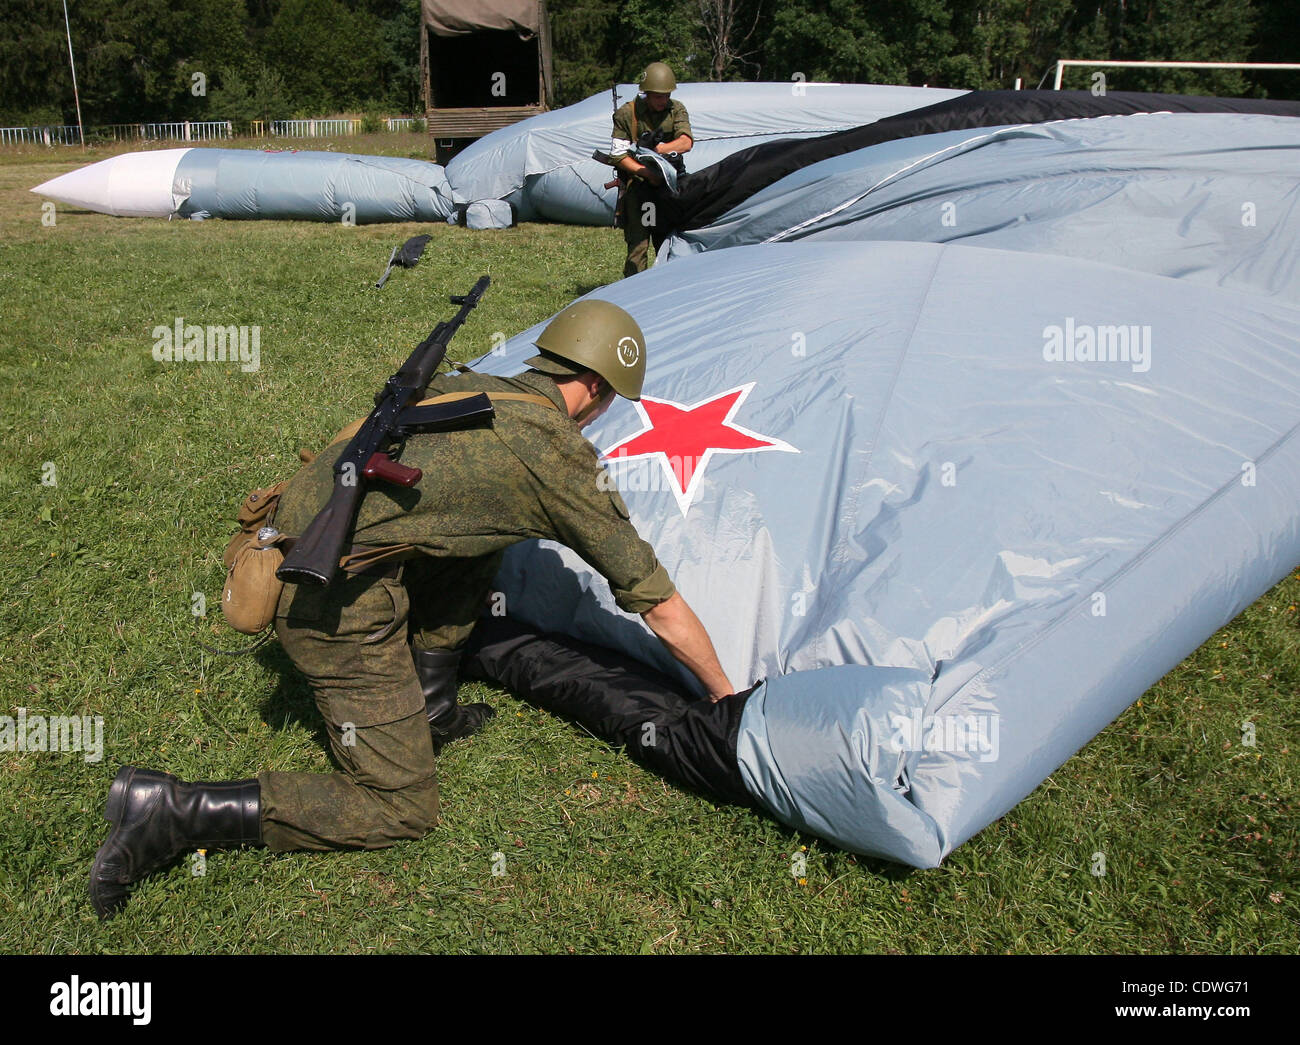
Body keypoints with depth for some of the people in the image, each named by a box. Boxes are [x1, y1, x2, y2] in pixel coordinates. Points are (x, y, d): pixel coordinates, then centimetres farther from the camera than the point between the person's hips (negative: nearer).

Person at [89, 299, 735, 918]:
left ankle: (429, 708, 25)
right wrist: (723, 694, 14)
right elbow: (659, 603, 2)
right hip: (337, 600, -9)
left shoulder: (464, 387, 14)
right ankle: (173, 812, -3)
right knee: (400, 809, 3)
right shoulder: (560, 457, -5)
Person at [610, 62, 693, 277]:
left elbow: (686, 142, -11)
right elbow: (618, 155, -6)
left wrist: (663, 149, -28)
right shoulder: (626, 113, -5)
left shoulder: (676, 110, 4)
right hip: (637, 183, -3)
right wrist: (648, 173, -17)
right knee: (638, 242, -11)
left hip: (669, 182, 4)